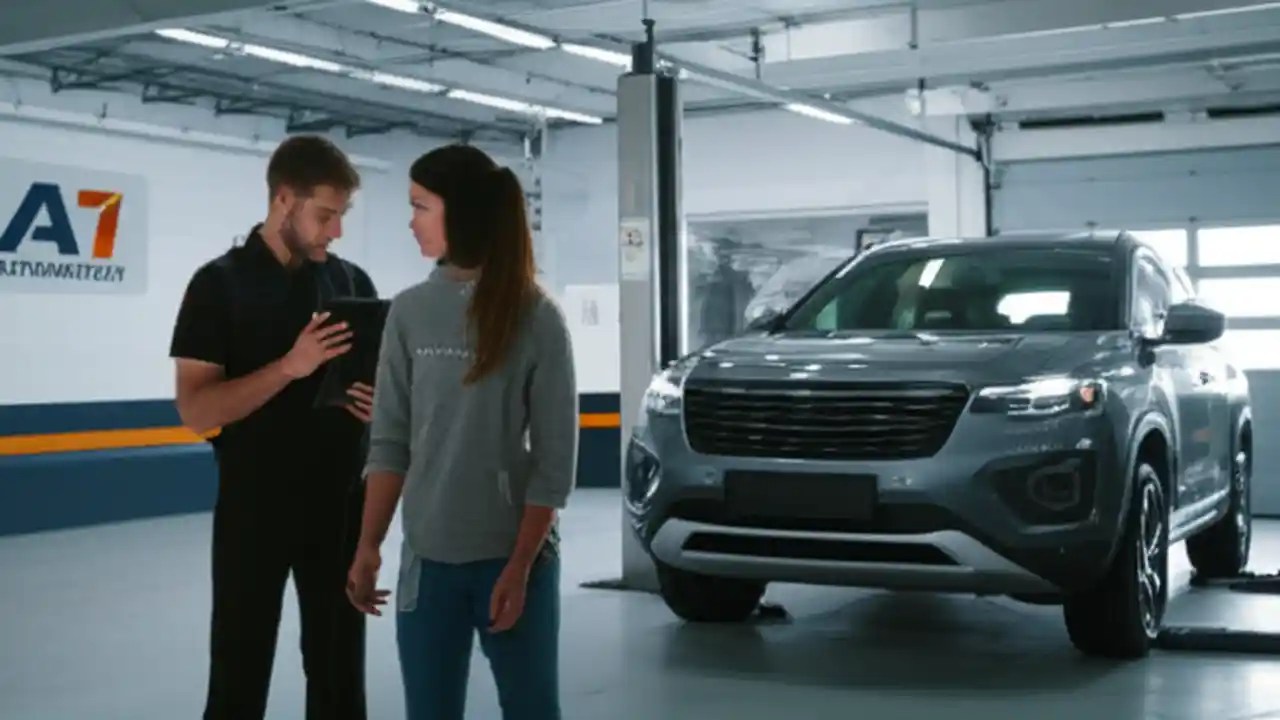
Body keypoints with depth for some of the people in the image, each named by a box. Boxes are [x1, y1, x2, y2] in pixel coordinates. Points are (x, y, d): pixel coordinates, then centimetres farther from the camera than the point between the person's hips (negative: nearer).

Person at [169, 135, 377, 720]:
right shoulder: (220, 283, -6)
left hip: (341, 506, 4)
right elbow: (197, 410, -13)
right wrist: (289, 367, -25)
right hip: (254, 509, -4)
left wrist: (381, 402, -9)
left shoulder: (354, 282, 7)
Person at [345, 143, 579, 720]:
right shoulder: (409, 313, 4)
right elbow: (389, 442, 5)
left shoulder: (536, 317, -6)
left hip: (515, 558, -3)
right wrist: (369, 546, -1)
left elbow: (555, 457, -6)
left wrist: (519, 566, -11)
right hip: (427, 559, 3)